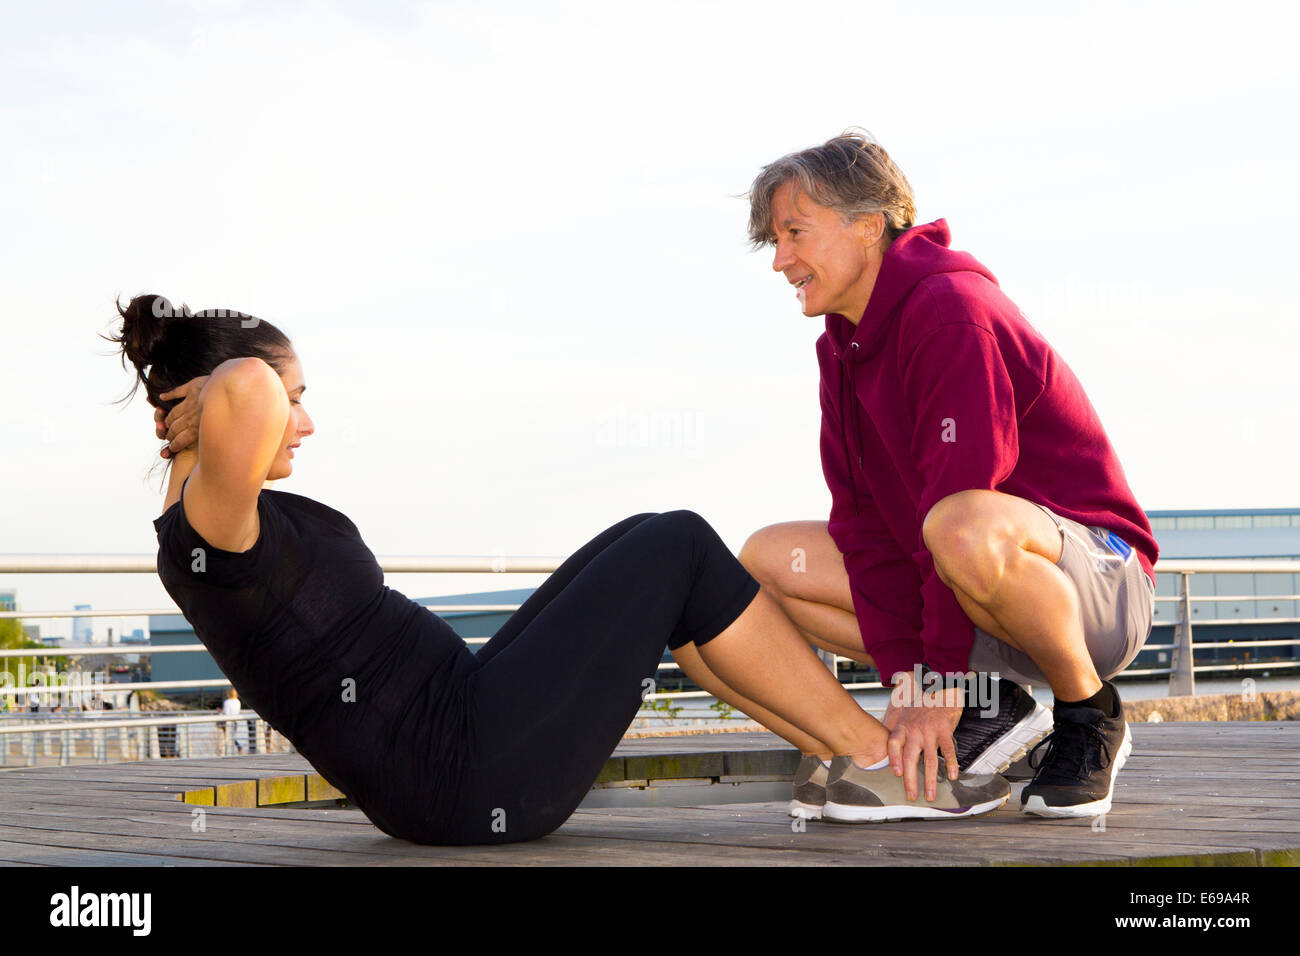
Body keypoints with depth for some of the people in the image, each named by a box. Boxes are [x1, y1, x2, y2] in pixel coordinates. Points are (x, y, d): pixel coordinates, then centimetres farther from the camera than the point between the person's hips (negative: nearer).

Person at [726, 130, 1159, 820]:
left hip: (1100, 589, -9)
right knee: (766, 559, 1)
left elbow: (961, 506, -26)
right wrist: (903, 672, -11)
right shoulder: (843, 345, 8)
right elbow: (864, 517, 0)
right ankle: (993, 711, 1)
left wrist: (939, 683, -25)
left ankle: (1091, 716, -12)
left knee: (967, 531, -41)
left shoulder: (950, 307, -20)